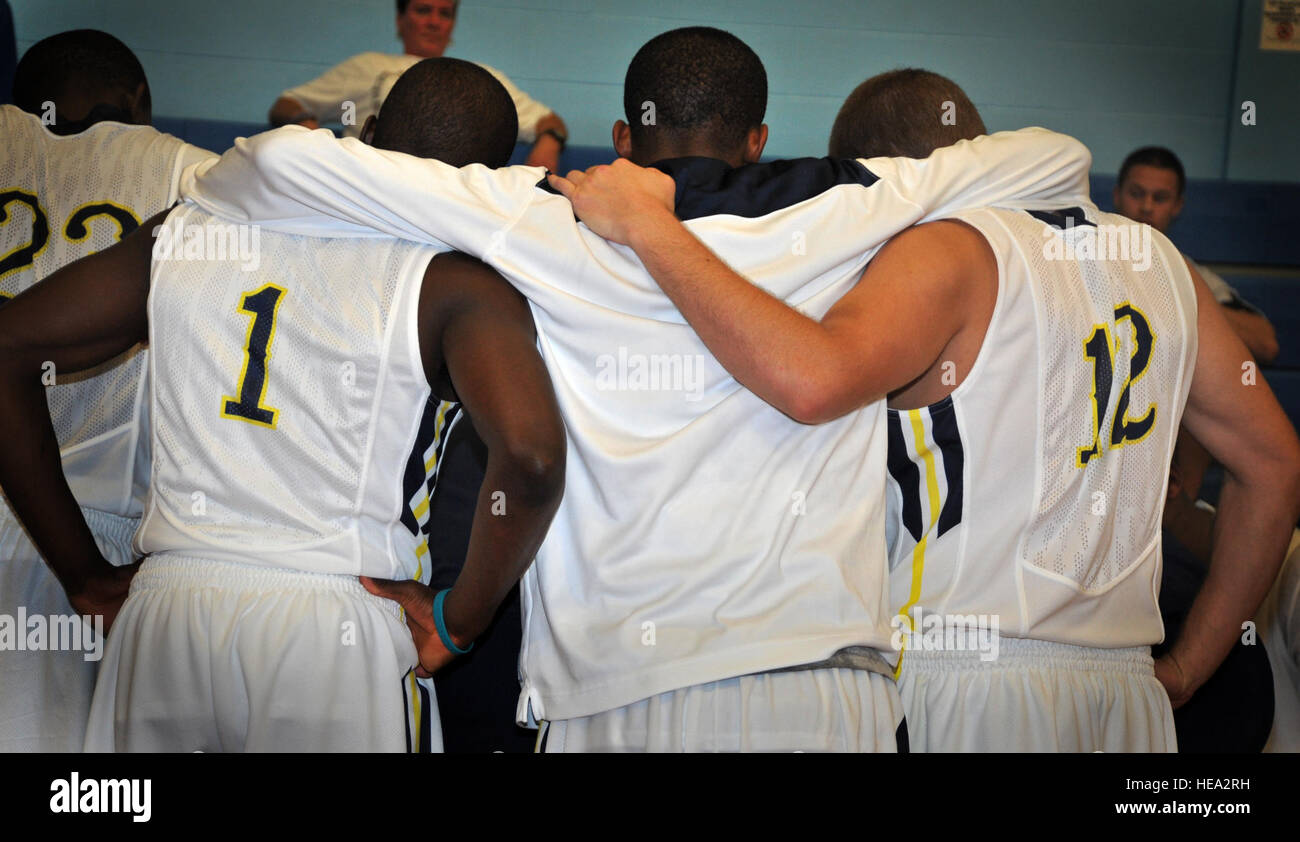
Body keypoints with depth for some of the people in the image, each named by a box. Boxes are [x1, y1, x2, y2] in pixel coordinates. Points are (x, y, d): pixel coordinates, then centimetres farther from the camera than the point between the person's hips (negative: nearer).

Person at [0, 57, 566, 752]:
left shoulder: (190, 228, 10)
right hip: (335, 629, -4)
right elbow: (530, 454, -21)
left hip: (163, 609, 4)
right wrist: (459, 619, -5)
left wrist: (83, 575, 12)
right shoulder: (460, 286, -3)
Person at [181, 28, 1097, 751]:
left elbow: (292, 156, 7)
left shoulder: (546, 222, 4)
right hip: (820, 686, 0)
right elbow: (1061, 158, 19)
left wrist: (204, 190, 29)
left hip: (609, 699, 0)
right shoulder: (842, 213, 6)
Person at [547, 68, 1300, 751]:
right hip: (1131, 689, 7)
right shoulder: (1157, 259, 12)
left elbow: (813, 381, -29)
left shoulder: (948, 252, -9)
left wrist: (646, 224, -19)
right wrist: (1186, 669, 19)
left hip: (978, 691, -7)